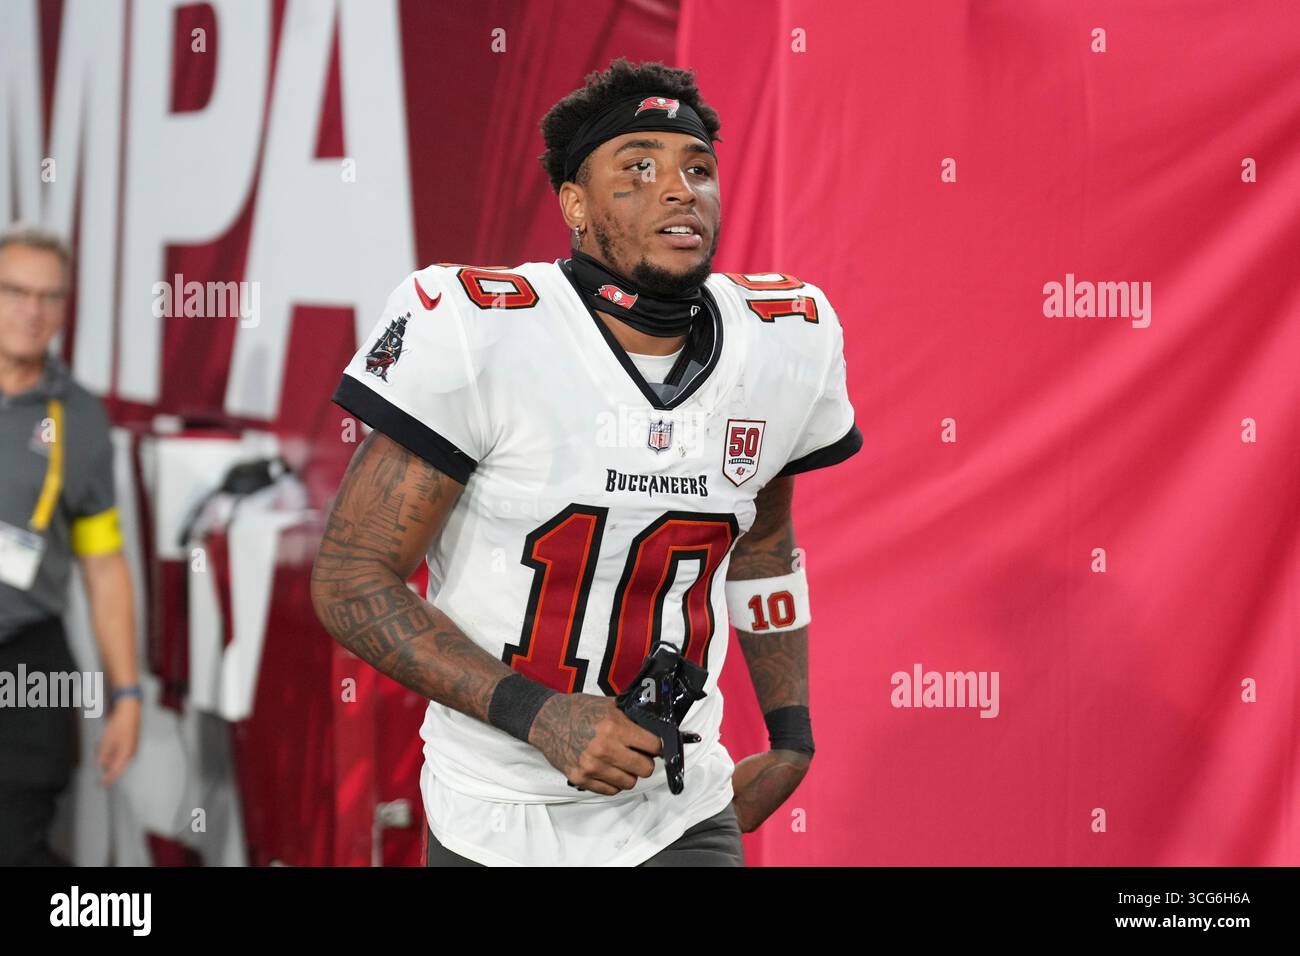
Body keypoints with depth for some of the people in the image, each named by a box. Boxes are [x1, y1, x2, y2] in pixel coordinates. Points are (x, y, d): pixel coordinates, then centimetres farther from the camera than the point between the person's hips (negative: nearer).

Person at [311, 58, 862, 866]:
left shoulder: (788, 342, -1)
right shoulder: (475, 329, -17)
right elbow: (351, 582, -15)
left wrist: (791, 740, 16)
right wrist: (538, 714, -24)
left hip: (682, 820, 3)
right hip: (496, 824, -3)